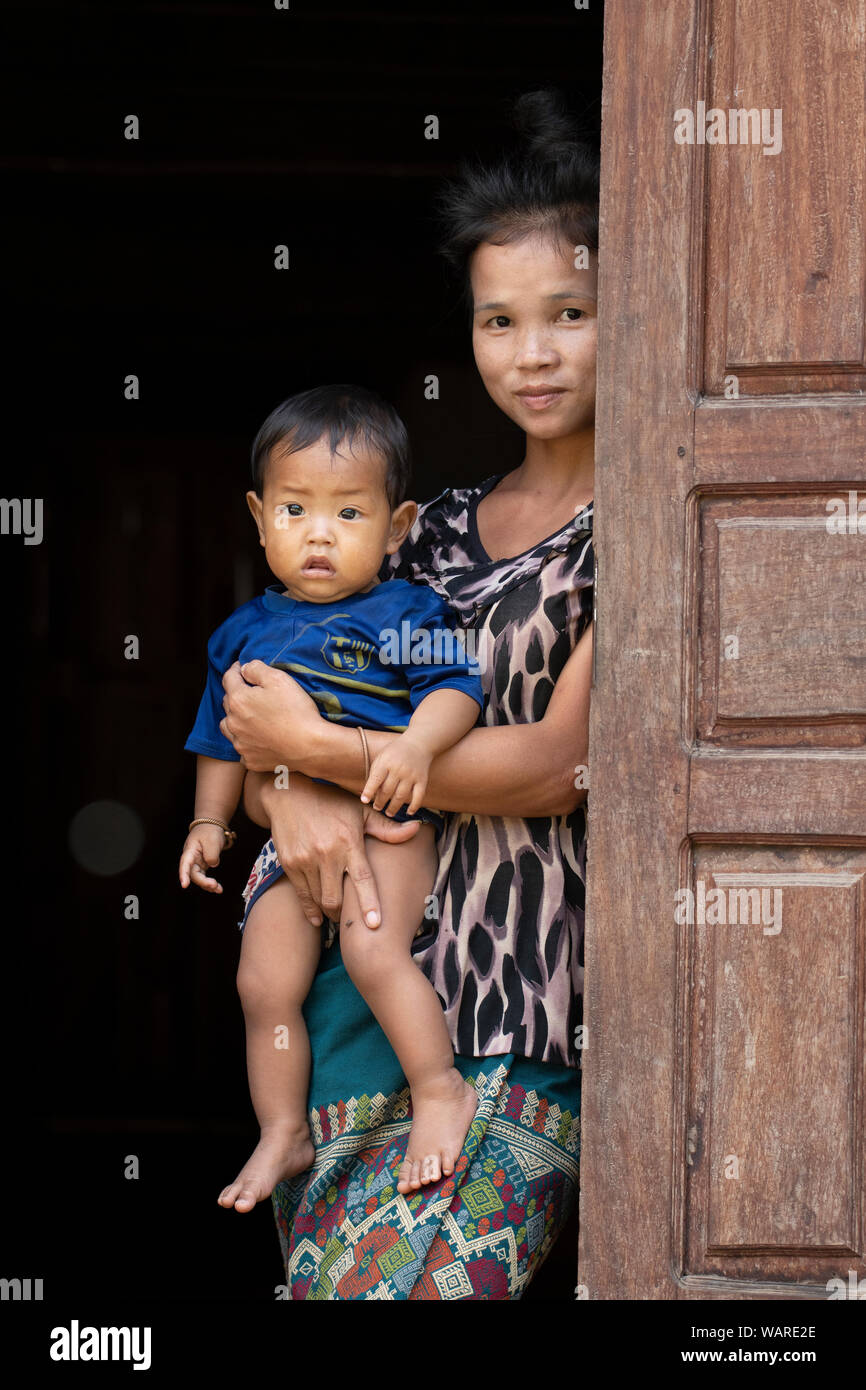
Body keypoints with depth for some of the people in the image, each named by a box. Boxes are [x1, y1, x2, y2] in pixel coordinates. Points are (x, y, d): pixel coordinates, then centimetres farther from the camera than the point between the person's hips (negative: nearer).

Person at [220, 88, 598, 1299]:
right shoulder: (444, 529, 16)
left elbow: (564, 765, -13)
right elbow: (254, 733, 16)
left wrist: (316, 745, -6)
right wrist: (294, 793, -8)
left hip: (540, 1018, -6)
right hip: (378, 968, 6)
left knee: (387, 1283, -17)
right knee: (315, 1270, 0)